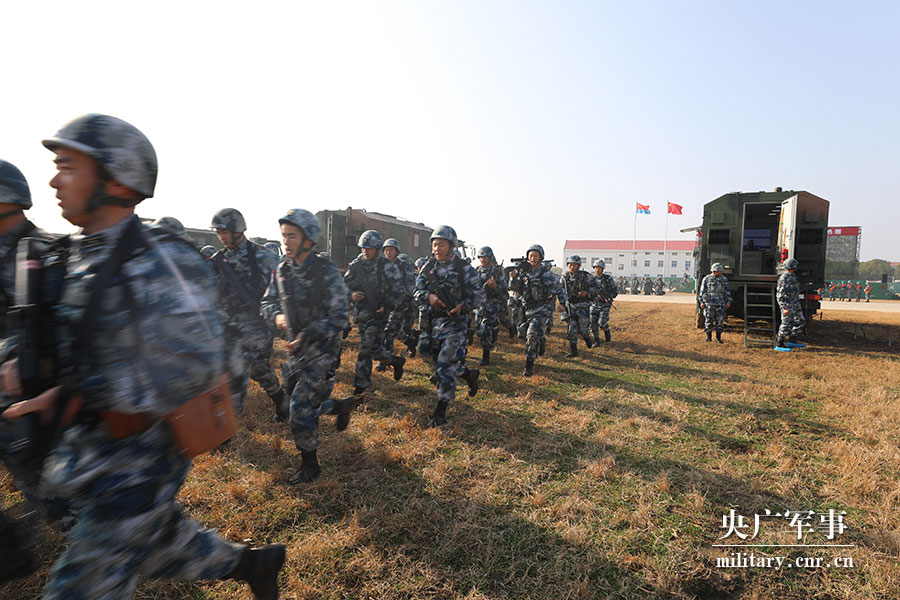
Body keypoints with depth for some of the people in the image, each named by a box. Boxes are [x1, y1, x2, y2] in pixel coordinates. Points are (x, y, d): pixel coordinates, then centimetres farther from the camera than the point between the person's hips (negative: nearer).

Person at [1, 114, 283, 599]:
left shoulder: (161, 262, -22)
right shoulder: (76, 256, 5)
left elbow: (191, 367, -27)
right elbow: (68, 339, 19)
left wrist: (71, 399, -24)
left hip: (137, 461, -8)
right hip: (91, 451, 8)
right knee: (162, 547, 24)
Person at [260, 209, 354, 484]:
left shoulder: (327, 273, -16)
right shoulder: (282, 270, 3)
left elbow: (340, 316, -17)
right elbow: (267, 303, 12)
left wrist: (307, 335, -25)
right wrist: (277, 316, -11)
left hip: (322, 350, -7)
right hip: (295, 348, 7)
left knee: (301, 409, -7)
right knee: (303, 405, 15)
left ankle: (310, 465, 15)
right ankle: (342, 406, 43)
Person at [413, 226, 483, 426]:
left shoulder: (464, 268, -7)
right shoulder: (428, 267, 5)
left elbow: (480, 295, -5)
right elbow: (416, 291, 6)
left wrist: (463, 306, -21)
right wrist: (428, 297, -15)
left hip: (454, 323, -6)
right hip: (433, 322, 6)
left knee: (444, 366, -9)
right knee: (438, 364, 15)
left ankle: (440, 411, 4)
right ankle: (469, 374, 42)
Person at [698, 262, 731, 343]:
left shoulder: (724, 279, 6)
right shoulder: (706, 279, 3)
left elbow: (727, 291, 10)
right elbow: (702, 291, 6)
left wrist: (728, 301, 4)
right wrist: (702, 302, 1)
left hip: (720, 303, 1)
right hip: (709, 303, -1)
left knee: (720, 320, 0)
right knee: (709, 320, 2)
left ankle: (718, 338, 7)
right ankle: (709, 337, 12)